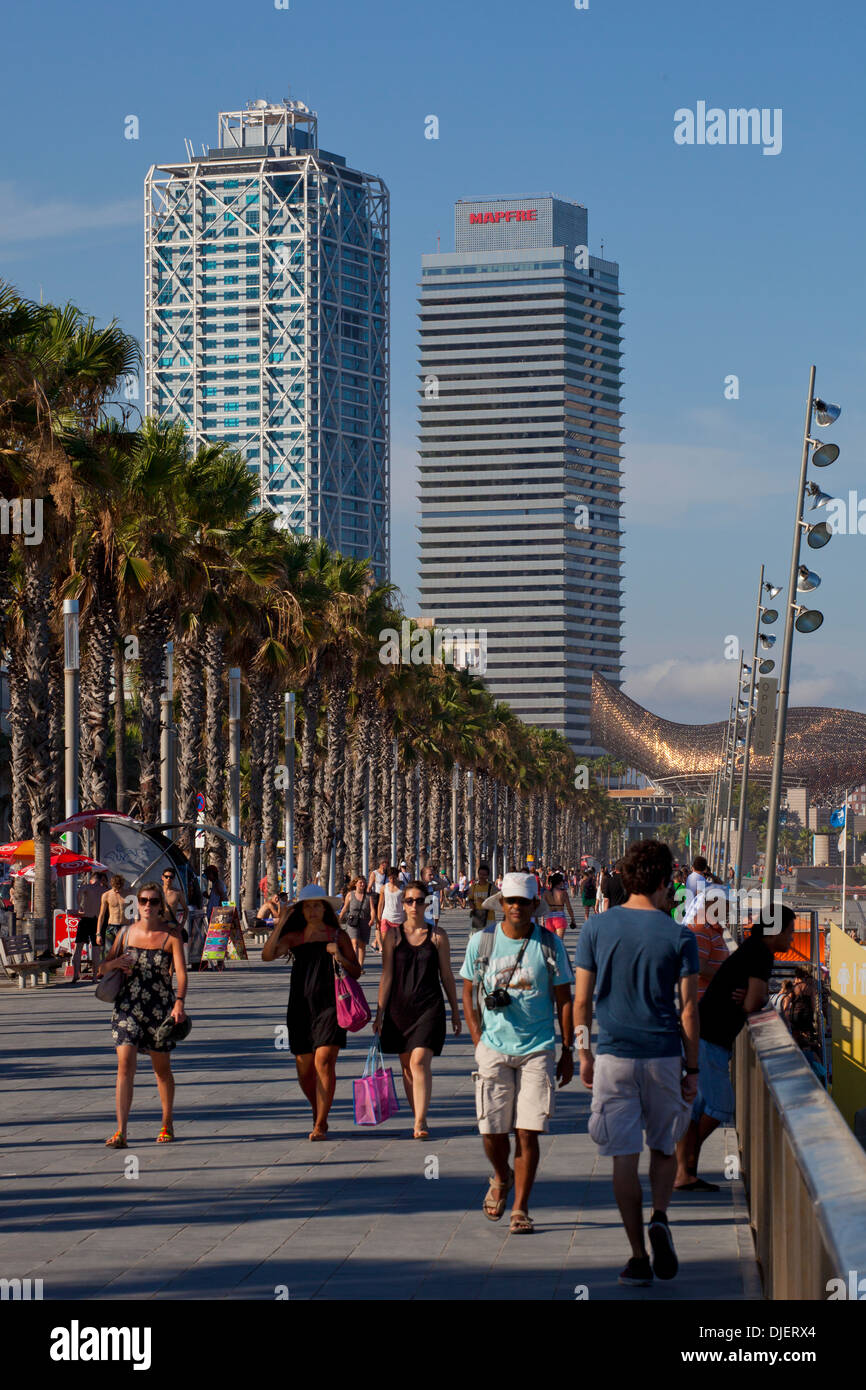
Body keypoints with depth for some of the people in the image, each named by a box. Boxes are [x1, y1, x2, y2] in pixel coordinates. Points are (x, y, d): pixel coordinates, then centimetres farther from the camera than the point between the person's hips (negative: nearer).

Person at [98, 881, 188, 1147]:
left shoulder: (171, 935, -4)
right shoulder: (126, 933, 3)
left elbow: (181, 972, -14)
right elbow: (103, 970, 12)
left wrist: (179, 1003, -29)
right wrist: (114, 963, -12)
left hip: (160, 1008, -1)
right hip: (127, 1006, 1)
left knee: (162, 1068, 12)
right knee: (125, 1065, -12)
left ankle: (167, 1124, 32)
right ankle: (120, 1132, -16)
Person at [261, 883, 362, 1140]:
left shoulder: (337, 936, 7)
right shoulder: (294, 937, 10)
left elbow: (356, 972, 9)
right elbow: (267, 955, -7)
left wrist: (339, 957, -10)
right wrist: (280, 923, -9)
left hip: (330, 1005, -3)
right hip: (301, 1006, 3)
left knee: (324, 1062, -15)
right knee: (304, 1068, 6)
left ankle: (320, 1125, -12)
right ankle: (318, 1112, 30)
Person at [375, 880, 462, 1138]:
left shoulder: (437, 936, 2)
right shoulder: (393, 936, 3)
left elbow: (446, 976, 8)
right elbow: (386, 976, 4)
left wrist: (455, 1012, 10)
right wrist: (379, 1013, 1)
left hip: (429, 1006, -2)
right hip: (400, 1006, 2)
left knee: (420, 1061, -14)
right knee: (407, 1065, 8)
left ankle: (420, 1122, -17)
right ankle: (418, 1118, 19)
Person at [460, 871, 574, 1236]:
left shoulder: (550, 945, 0)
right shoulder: (481, 942, 2)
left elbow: (564, 999, 6)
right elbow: (468, 993, 11)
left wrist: (568, 1050, 4)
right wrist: (479, 1042, 2)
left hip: (537, 1051, -1)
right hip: (494, 1050, 1)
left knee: (527, 1132, -5)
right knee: (492, 1131, 1)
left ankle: (520, 1209, 4)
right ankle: (501, 1179, 33)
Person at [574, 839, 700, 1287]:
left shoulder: (597, 928, -1)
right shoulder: (678, 936, -5)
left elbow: (581, 1000, 1)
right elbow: (688, 1009, -4)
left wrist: (584, 1055, 12)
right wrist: (692, 1069, 3)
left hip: (614, 1056, 0)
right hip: (664, 1055, 0)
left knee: (624, 1157, 6)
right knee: (664, 1147, 18)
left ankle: (639, 1258, 6)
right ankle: (659, 1217, -8)